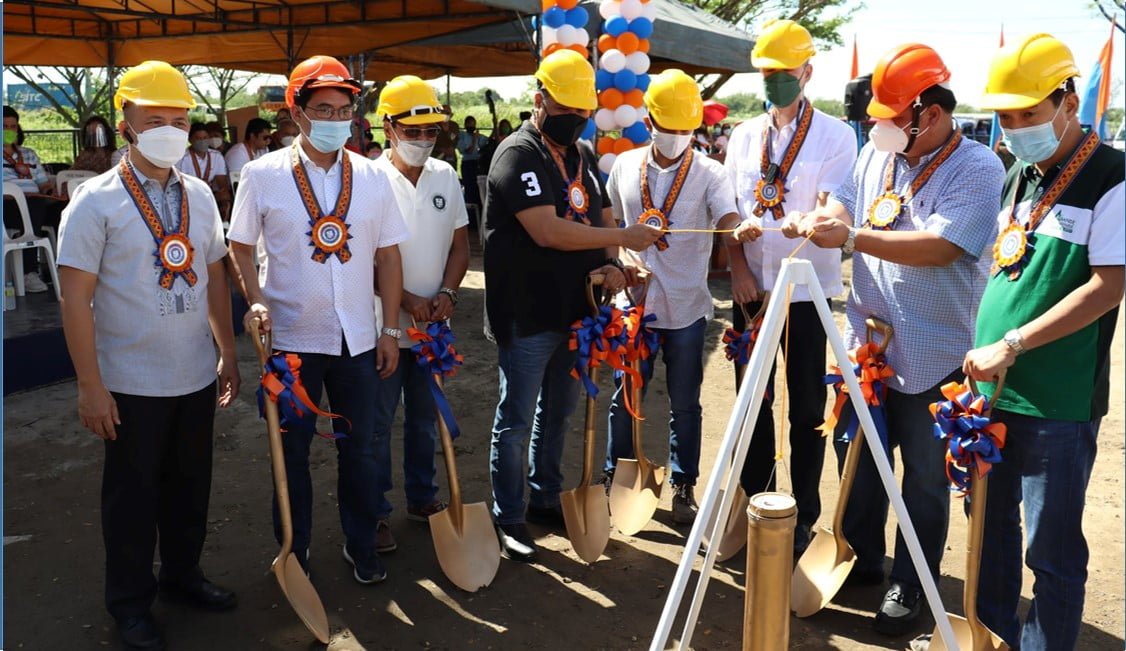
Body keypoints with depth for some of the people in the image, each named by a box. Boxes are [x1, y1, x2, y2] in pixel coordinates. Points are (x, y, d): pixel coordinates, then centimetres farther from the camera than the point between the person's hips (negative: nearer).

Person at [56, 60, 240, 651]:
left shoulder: (199, 194, 5)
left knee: (190, 484, 18)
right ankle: (129, 602, 30)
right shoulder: (96, 200, -11)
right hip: (133, 382, -4)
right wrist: (90, 386, -14)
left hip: (197, 376, 5)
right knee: (132, 493, 11)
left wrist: (228, 351, 10)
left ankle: (180, 574, 39)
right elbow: (76, 299, -12)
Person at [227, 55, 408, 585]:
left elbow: (388, 255, 5)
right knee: (292, 449, 11)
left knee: (360, 447, 11)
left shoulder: (372, 177, 2)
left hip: (358, 338, 2)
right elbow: (241, 246, 4)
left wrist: (390, 328, 3)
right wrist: (257, 302, -12)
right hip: (291, 337, -2)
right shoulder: (263, 174, -4)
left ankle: (361, 546, 29)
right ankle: (293, 554, 29)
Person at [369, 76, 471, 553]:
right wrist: (407, 300, -17)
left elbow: (459, 244, 9)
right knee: (378, 424, 6)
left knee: (425, 417, 17)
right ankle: (374, 512, 19)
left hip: (434, 324, 5)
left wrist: (447, 292, -7)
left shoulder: (445, 177, 5)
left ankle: (422, 497, 33)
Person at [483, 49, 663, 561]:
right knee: (516, 419, 3)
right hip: (526, 316, -8)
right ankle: (509, 518, 17)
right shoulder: (518, 154, -13)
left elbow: (602, 215, 18)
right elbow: (548, 231, -25)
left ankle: (546, 498, 34)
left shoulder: (582, 154, 12)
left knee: (558, 410, 18)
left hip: (573, 311, 8)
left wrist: (607, 264, -3)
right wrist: (623, 238, -22)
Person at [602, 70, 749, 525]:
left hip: (686, 308, -2)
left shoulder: (709, 173, -5)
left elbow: (727, 218, -22)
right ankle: (614, 480, 31)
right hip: (634, 302, 2)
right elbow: (609, 224, 15)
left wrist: (742, 229, -44)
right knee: (625, 397, 13)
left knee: (684, 404, 9)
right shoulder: (625, 166, 3)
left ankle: (683, 487, 26)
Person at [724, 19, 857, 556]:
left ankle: (803, 516, 19)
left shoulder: (836, 134, -4)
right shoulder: (743, 136, 9)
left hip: (807, 290, -4)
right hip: (750, 287, 4)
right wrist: (739, 270, -3)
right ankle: (755, 503, 28)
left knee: (807, 407, 5)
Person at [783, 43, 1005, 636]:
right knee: (857, 455, 17)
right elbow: (844, 207, 10)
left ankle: (911, 584, 26)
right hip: (867, 343, 6)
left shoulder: (977, 168, -14)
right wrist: (811, 221, -14)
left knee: (925, 476, 9)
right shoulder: (877, 152, 5)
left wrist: (850, 237, -29)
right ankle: (861, 558, 37)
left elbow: (941, 247, -25)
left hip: (931, 358, -6)